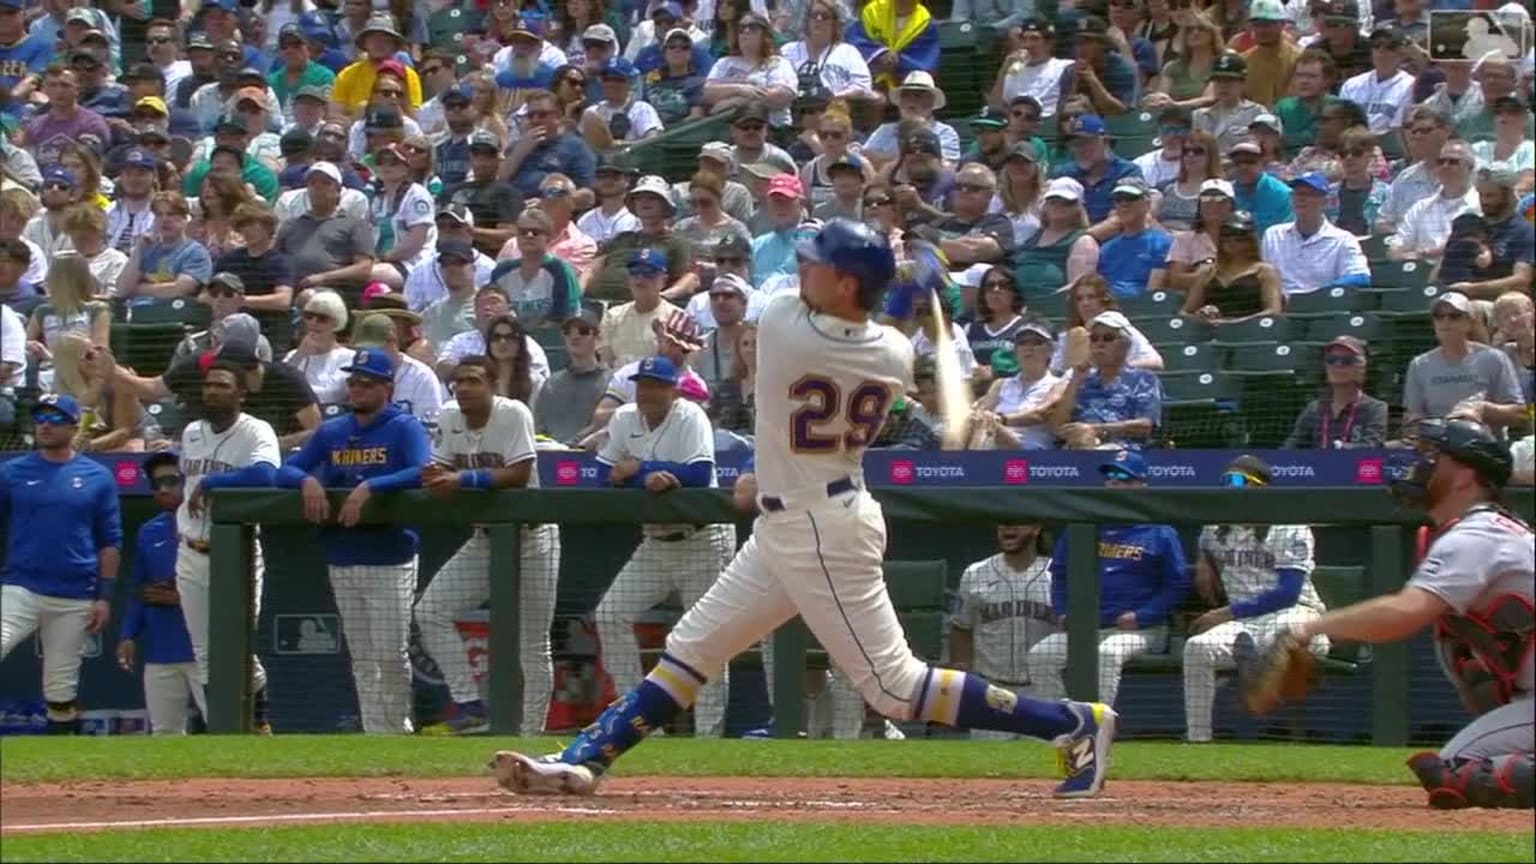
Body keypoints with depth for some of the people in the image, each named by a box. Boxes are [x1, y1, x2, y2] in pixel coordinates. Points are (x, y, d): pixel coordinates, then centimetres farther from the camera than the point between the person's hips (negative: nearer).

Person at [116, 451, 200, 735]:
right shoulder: (149, 533, 15)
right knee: (164, 733, 7)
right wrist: (127, 636, 7)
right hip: (160, 652, 6)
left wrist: (183, 598, -16)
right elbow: (136, 591, 18)